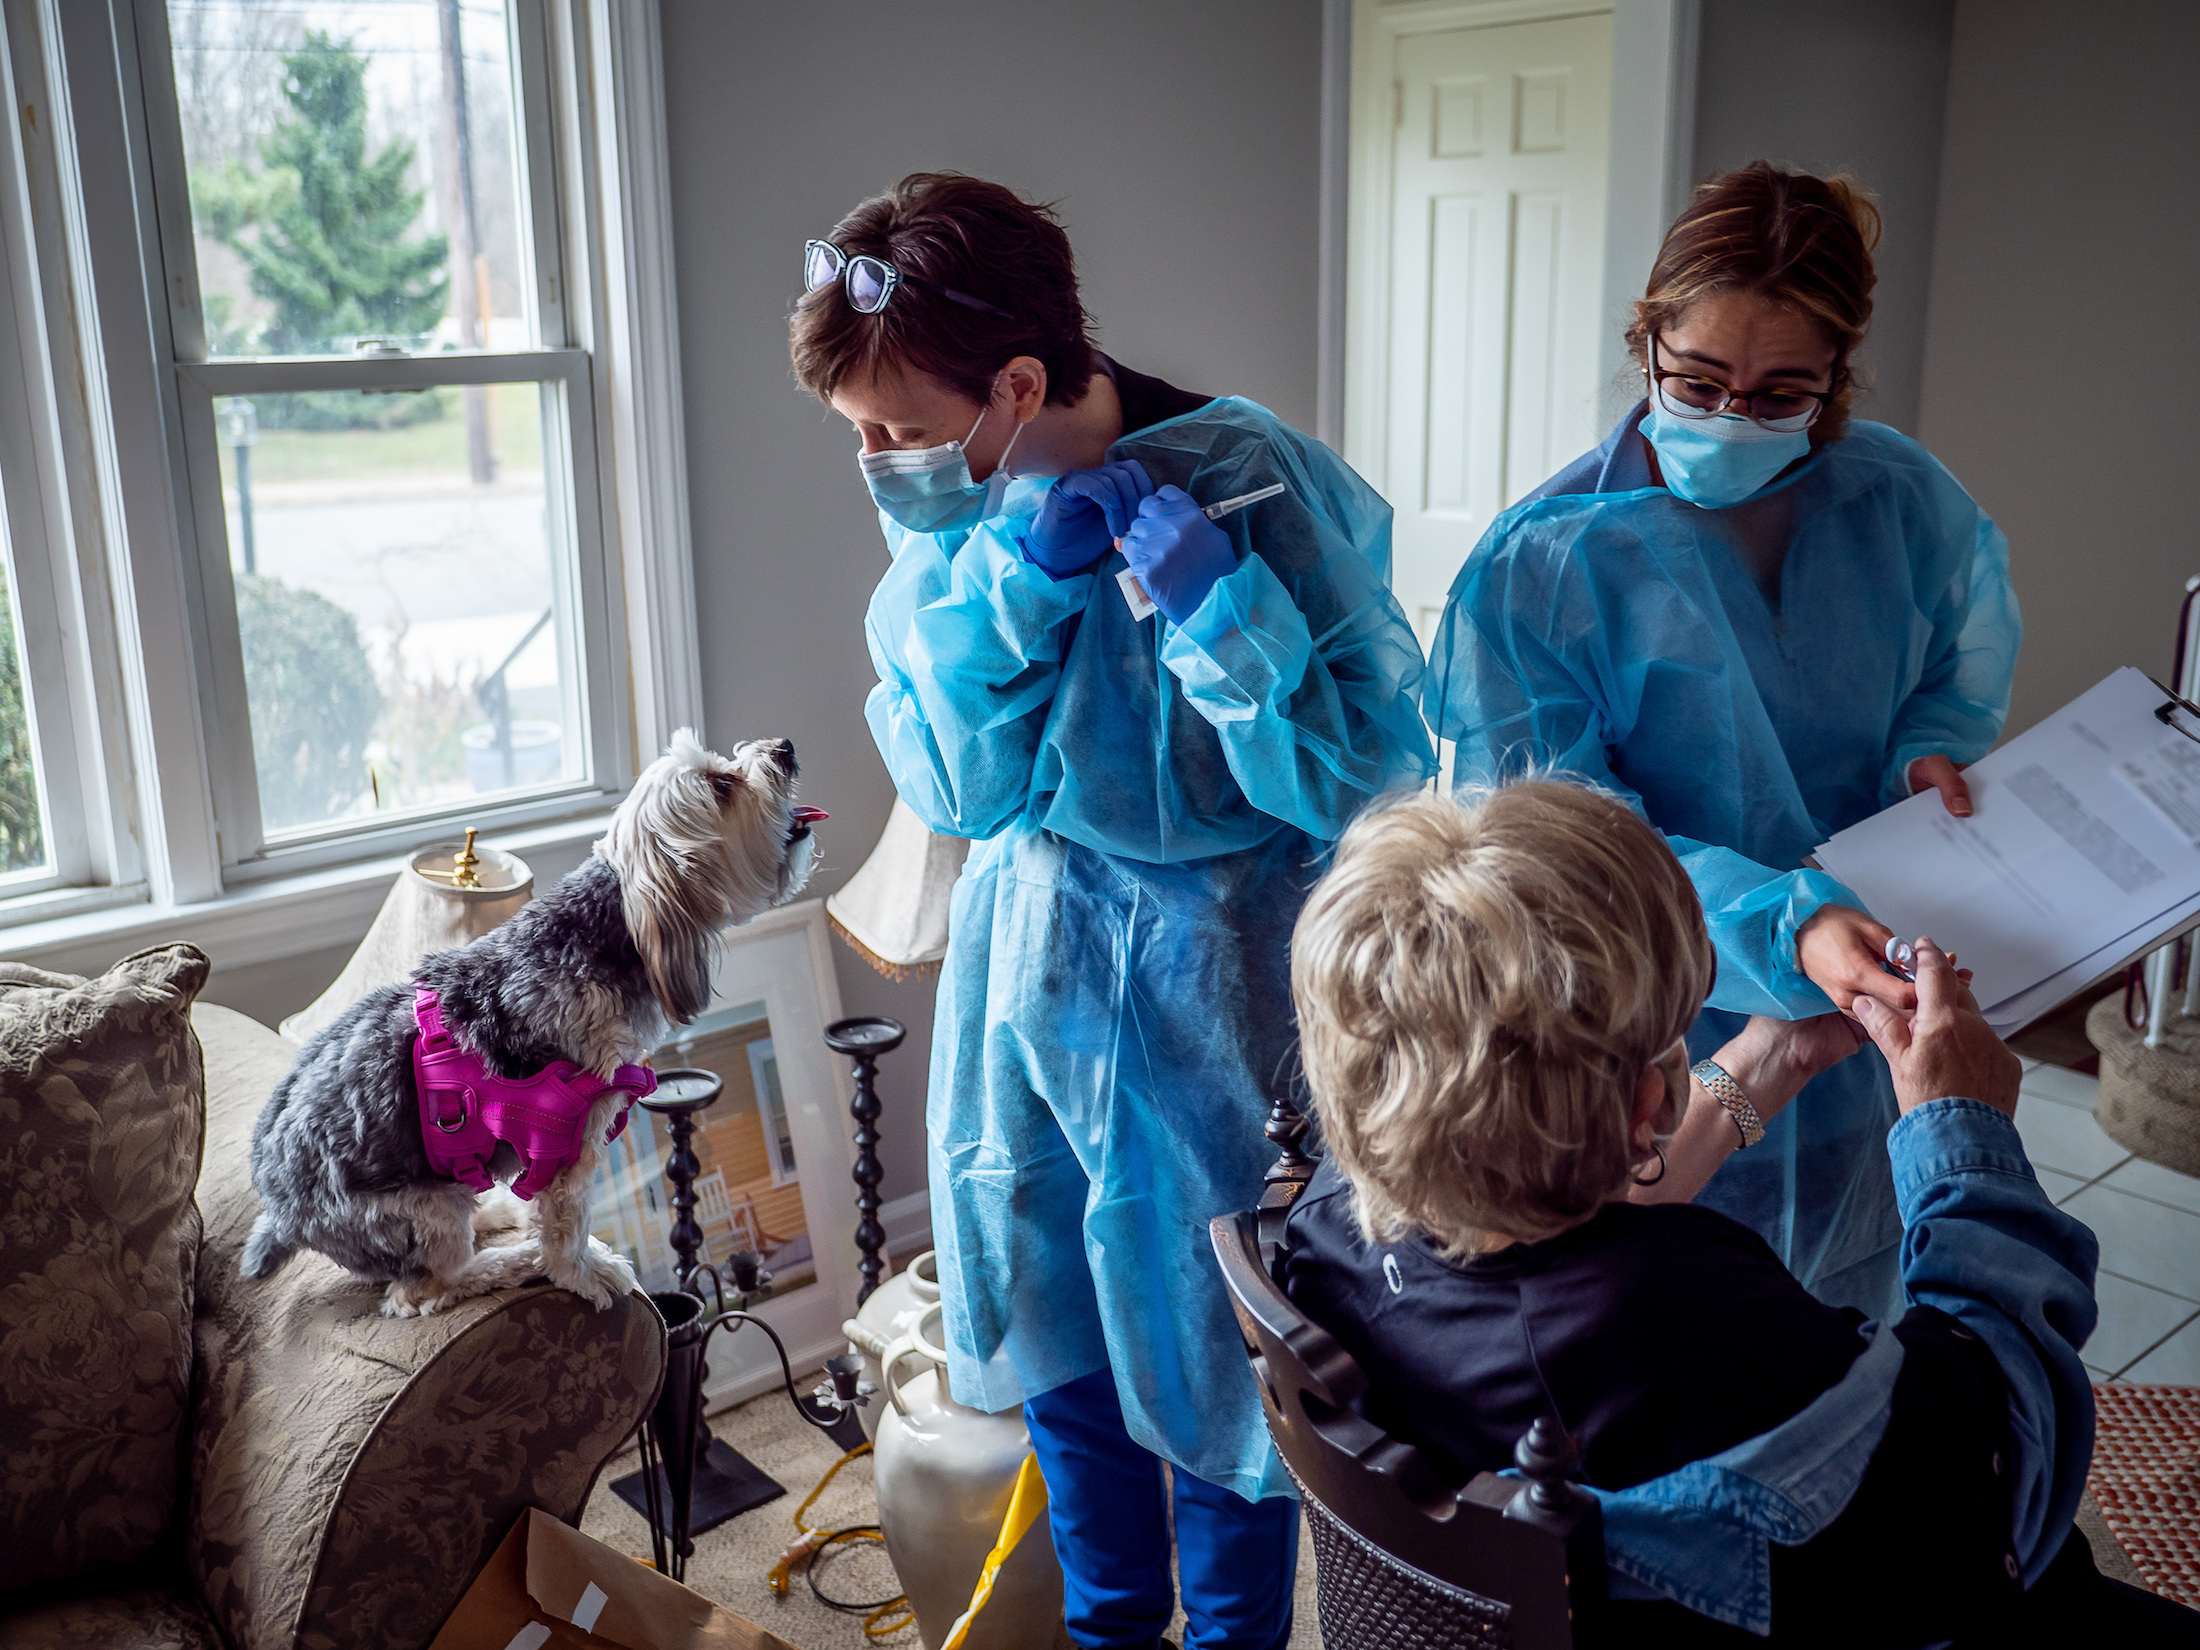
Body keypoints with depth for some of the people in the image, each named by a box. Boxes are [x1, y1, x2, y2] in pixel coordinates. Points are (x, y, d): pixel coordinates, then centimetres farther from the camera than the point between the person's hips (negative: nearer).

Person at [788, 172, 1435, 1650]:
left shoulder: (1255, 485, -21)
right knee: (1059, 1318, 20)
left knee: (1213, 1342, 11)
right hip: (1031, 956, 6)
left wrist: (1216, 608, -30)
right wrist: (1012, 580, -21)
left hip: (1210, 979, -5)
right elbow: (954, 789, -9)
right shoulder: (954, 518, -5)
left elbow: (1369, 780, -19)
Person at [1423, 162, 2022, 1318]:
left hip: (1855, 1043, 4)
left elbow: (1962, 670, 13)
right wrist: (1782, 927, -34)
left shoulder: (1904, 506, -5)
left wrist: (1928, 754, -11)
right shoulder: (1541, 565, -18)